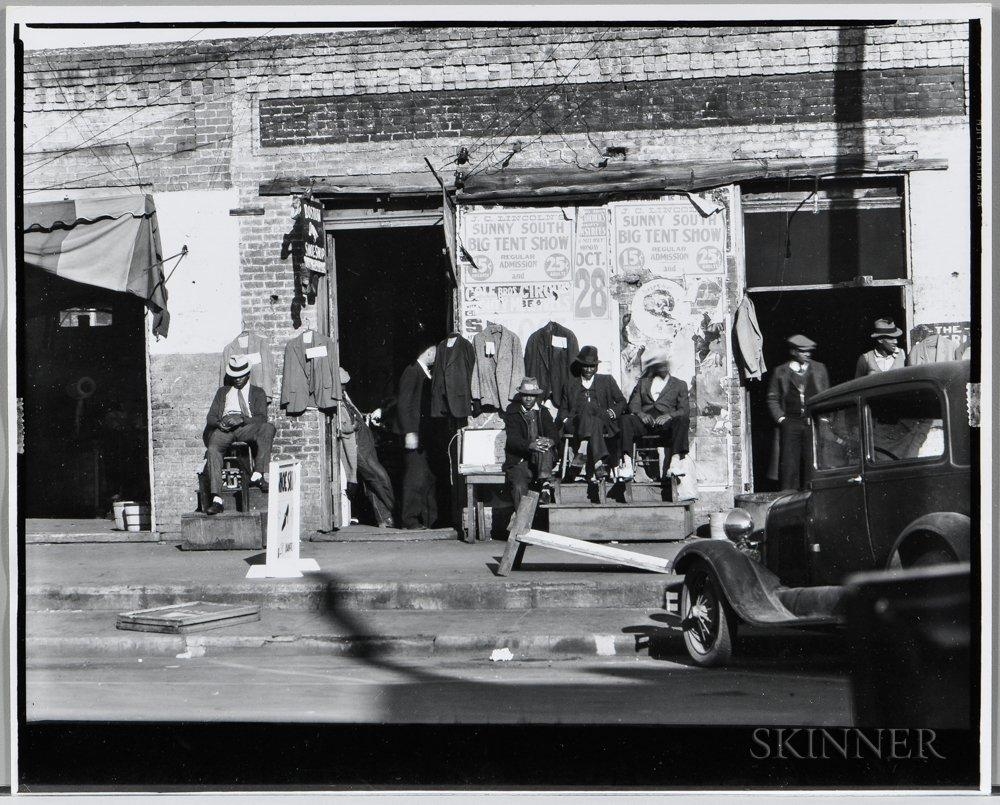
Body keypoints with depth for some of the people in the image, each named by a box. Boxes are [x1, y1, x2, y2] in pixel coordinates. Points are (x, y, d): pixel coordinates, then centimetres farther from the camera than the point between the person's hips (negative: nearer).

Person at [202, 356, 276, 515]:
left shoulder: (257, 392, 23)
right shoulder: (222, 392, 31)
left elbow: (261, 418, 7)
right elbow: (211, 417, 21)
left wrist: (242, 419, -11)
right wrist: (219, 423, -4)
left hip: (246, 427, -1)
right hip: (223, 429, 1)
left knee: (268, 428, -34)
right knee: (212, 449, -32)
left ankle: (258, 474, -39)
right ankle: (216, 500, -40)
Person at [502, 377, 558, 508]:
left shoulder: (543, 412, 13)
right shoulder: (512, 413, 4)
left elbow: (553, 433, 1)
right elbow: (513, 439, -10)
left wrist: (550, 441, -26)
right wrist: (530, 445, -31)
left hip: (543, 460, 1)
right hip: (519, 460, -1)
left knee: (544, 444, -30)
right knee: (519, 487, -27)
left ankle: (544, 482, -34)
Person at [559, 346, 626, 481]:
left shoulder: (607, 380, 24)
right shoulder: (571, 384, 25)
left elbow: (621, 401, 19)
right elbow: (564, 409, 23)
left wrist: (612, 413, -2)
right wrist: (566, 420, 1)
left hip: (603, 423, 0)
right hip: (578, 423, 0)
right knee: (588, 418, -38)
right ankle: (599, 462, -54)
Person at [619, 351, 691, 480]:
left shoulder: (679, 384, 22)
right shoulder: (642, 383, 28)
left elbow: (684, 410, 9)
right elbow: (633, 404, 14)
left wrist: (669, 415, -13)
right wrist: (640, 413, -11)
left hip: (665, 422, -1)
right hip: (645, 420, 1)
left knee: (682, 420, -34)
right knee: (625, 420, -31)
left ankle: (674, 463, -46)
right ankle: (627, 466, -40)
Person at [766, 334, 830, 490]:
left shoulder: (819, 369, 13)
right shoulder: (781, 372, 8)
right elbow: (772, 399, 9)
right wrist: (781, 418, -3)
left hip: (814, 423, 1)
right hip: (790, 423, -1)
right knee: (789, 465, -5)